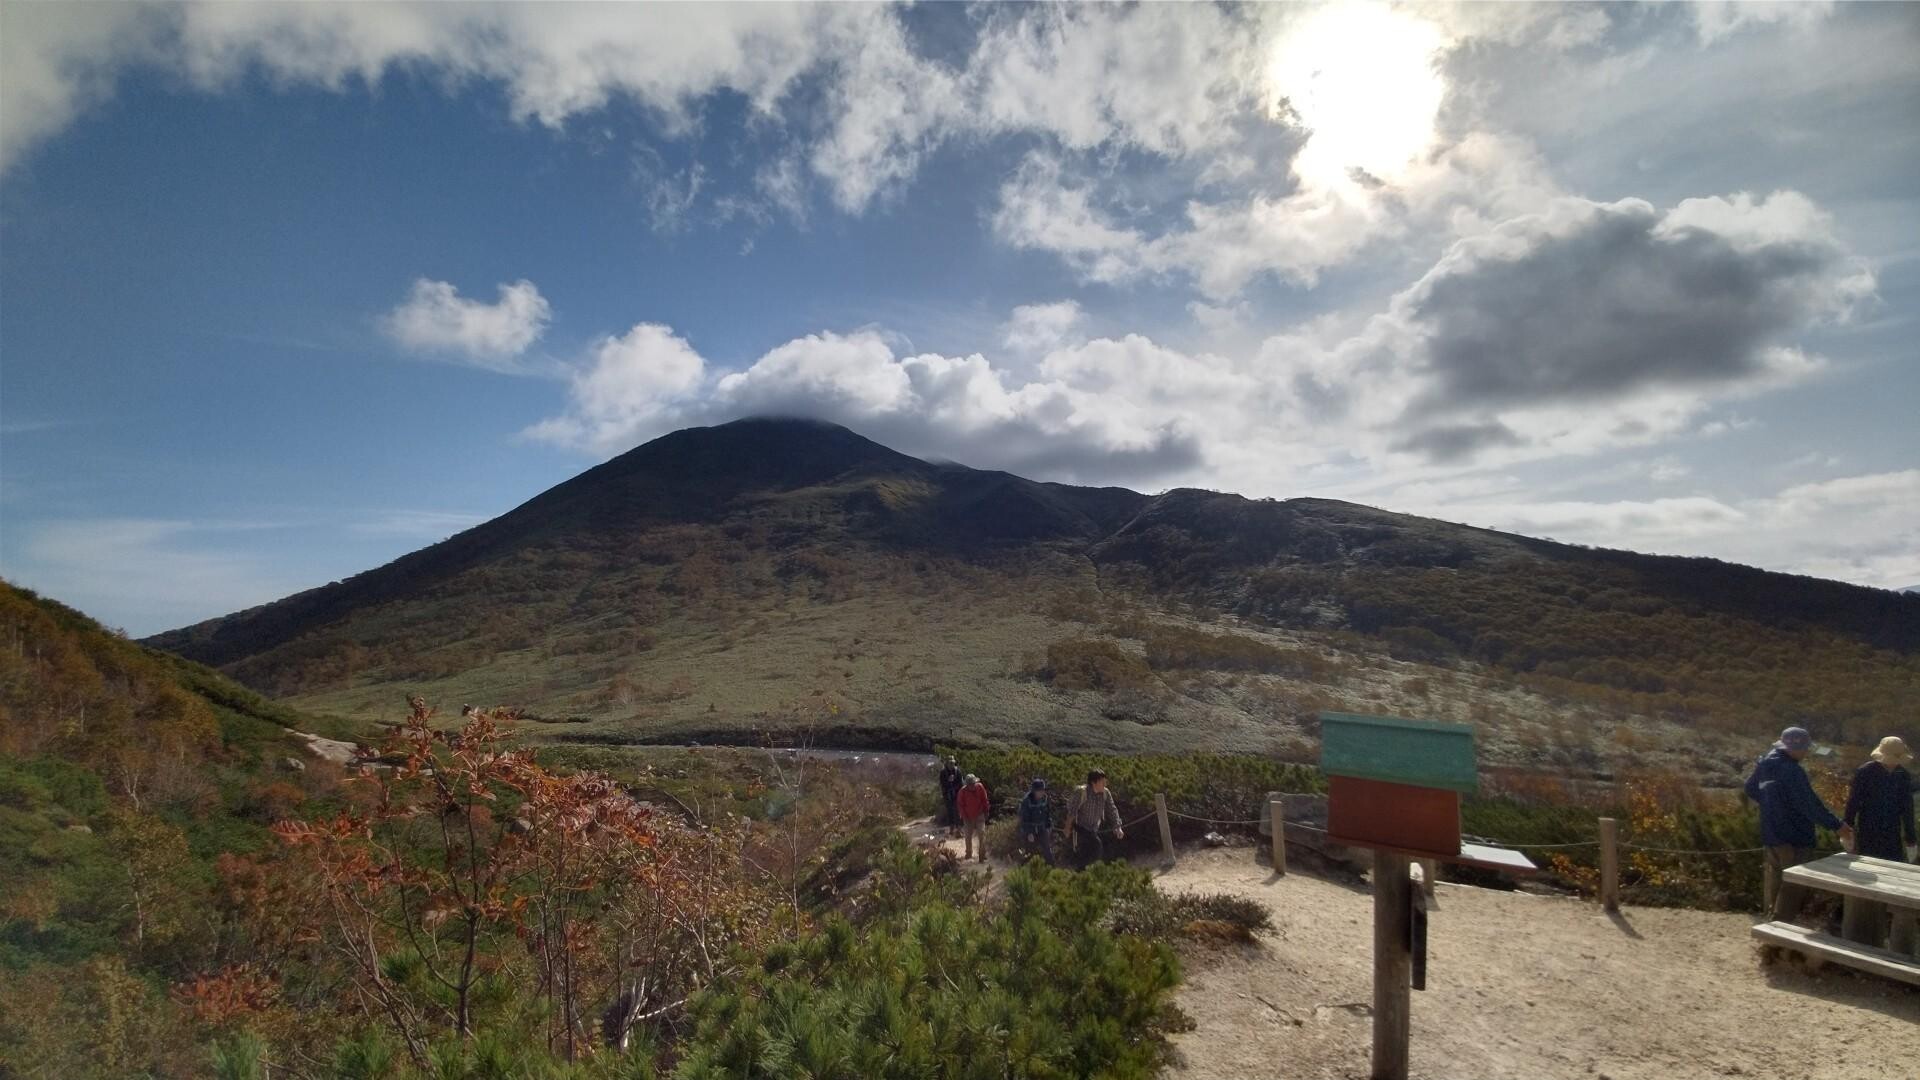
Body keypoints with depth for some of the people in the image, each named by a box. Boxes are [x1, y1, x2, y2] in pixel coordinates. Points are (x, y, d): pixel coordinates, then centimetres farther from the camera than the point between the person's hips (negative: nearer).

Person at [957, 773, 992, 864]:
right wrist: (964, 816, -8)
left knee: (982, 834, -8)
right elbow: (960, 804, -7)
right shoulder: (963, 791, -16)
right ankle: (969, 853, 32)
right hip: (968, 817, 1)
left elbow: (985, 800, -2)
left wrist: (986, 811, 0)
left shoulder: (980, 787, -14)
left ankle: (983, 855, -1)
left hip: (979, 816, -1)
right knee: (968, 836, 13)